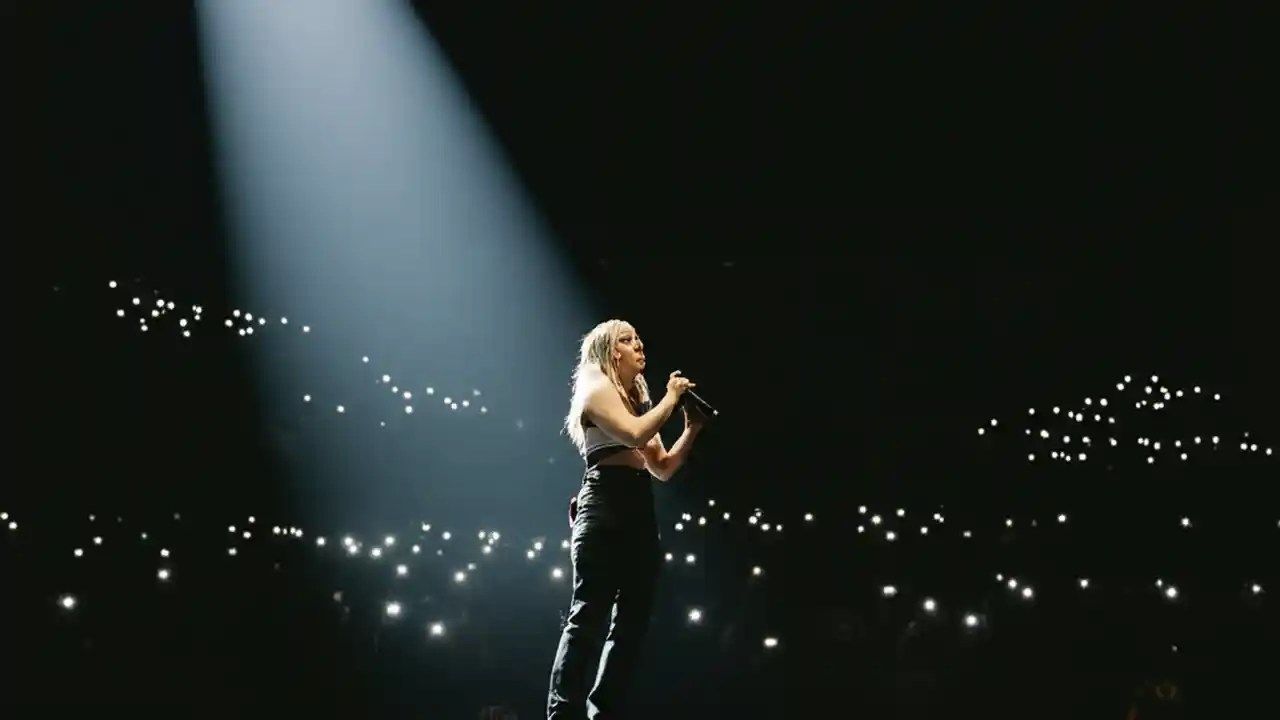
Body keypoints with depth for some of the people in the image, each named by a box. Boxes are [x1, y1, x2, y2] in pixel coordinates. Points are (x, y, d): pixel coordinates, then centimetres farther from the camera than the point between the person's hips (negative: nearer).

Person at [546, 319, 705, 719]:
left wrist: (692, 428, 9)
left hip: (639, 512, 9)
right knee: (589, 618, -14)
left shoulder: (638, 400, 24)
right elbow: (634, 433, -19)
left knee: (632, 623, 4)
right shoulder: (597, 390, 0)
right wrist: (671, 398, -7)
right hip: (606, 509, -9)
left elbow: (663, 467, 21)